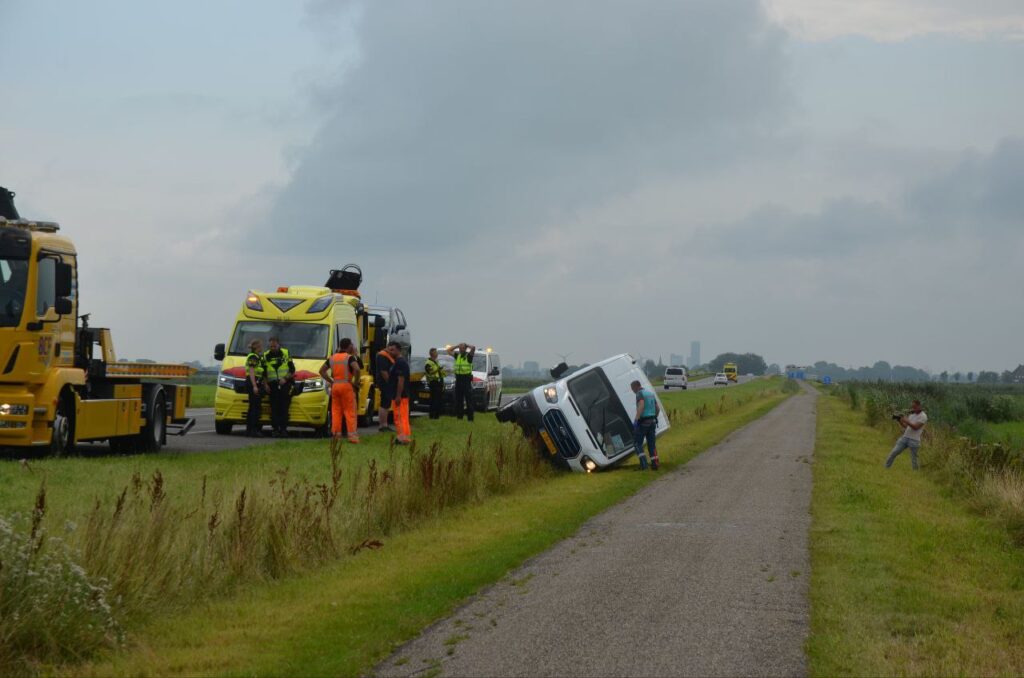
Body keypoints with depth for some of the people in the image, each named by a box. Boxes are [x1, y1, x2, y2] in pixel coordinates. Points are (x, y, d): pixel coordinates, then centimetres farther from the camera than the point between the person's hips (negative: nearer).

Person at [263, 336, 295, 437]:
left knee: (284, 408, -6)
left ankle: (283, 429, -5)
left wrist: (285, 378, -11)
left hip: (285, 384, -2)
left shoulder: (286, 353, 4)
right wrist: (265, 384, 1)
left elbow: (292, 369, 4)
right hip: (272, 385, 2)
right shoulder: (266, 356, 9)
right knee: (274, 409, -3)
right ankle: (275, 429, -3)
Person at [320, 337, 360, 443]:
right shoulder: (350, 357, -6)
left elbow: (322, 371, 16)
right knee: (350, 411, -3)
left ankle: (336, 434, 10)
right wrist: (355, 382, -11)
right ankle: (352, 435, -7)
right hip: (346, 386, -5)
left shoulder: (332, 358, 12)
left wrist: (330, 381, 15)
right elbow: (356, 369, -23)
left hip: (335, 386, 5)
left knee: (336, 411, 11)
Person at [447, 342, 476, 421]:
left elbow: (473, 348, -17)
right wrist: (457, 346, 14)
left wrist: (467, 345, 1)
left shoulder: (469, 355, -1)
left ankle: (470, 417, -6)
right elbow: (449, 350, 20)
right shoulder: (457, 355, 15)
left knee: (469, 400, -6)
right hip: (458, 379, 6)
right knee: (458, 400, 8)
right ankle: (459, 416, 13)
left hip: (467, 379, -6)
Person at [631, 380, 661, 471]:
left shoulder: (640, 394, -10)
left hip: (643, 422, -7)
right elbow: (658, 409, 19)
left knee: (637, 443, 3)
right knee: (651, 444, 11)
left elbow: (641, 406, -27)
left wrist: (636, 420, -27)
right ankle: (654, 464, 5)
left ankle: (643, 463, -7)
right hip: (652, 422, 7)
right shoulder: (651, 393, 16)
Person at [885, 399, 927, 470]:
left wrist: (906, 421, -22)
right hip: (904, 438, 6)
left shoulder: (923, 416, -8)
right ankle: (886, 468, 6)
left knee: (913, 459, 0)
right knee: (893, 453, -2)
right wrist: (899, 420, -4)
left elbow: (915, 427, -17)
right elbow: (905, 425, 13)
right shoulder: (911, 414, 13)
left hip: (914, 440, -6)